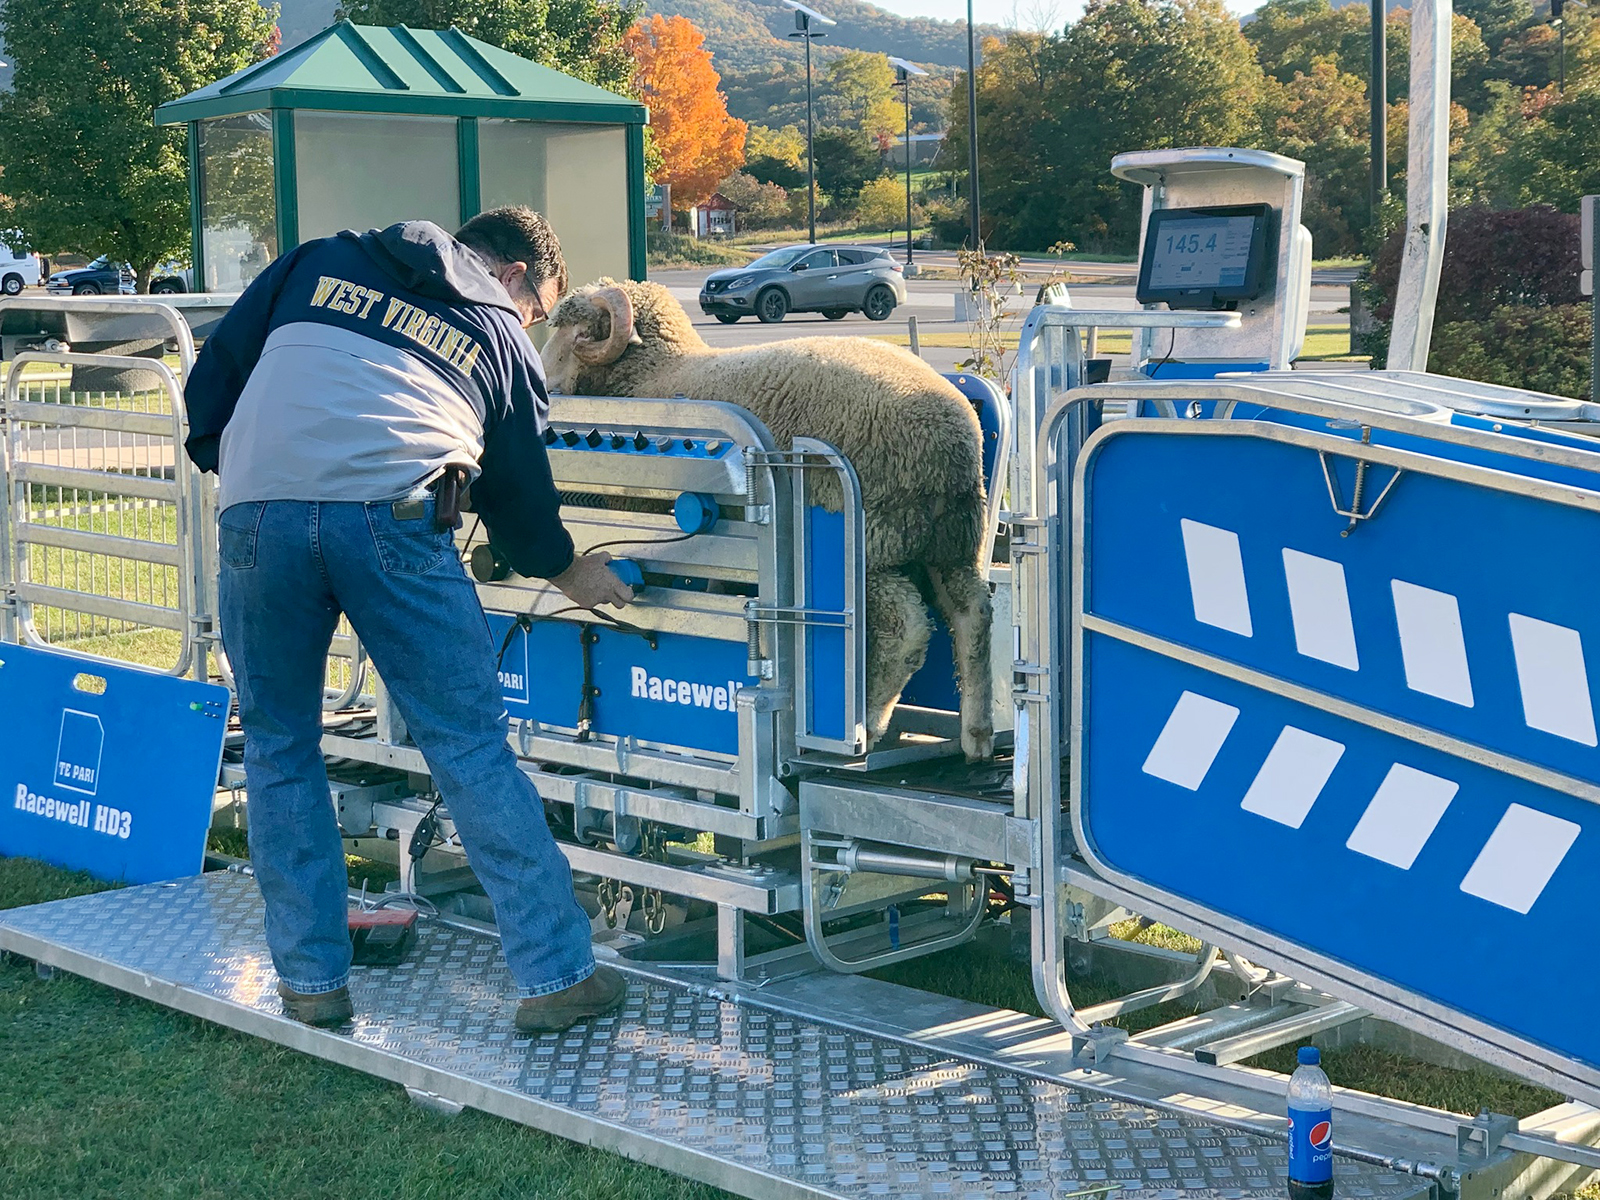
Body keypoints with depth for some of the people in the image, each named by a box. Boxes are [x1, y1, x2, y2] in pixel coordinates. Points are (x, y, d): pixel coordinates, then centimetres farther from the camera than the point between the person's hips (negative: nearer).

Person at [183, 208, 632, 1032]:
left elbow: (215, 371, 21)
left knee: (279, 748, 16)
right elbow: (517, 487, 26)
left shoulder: (319, 264, 26)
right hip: (389, 513, -2)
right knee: (469, 746, 6)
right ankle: (556, 976, 9)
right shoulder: (501, 338, 22)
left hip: (256, 515, 2)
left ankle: (310, 980, 19)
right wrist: (567, 570, 42)